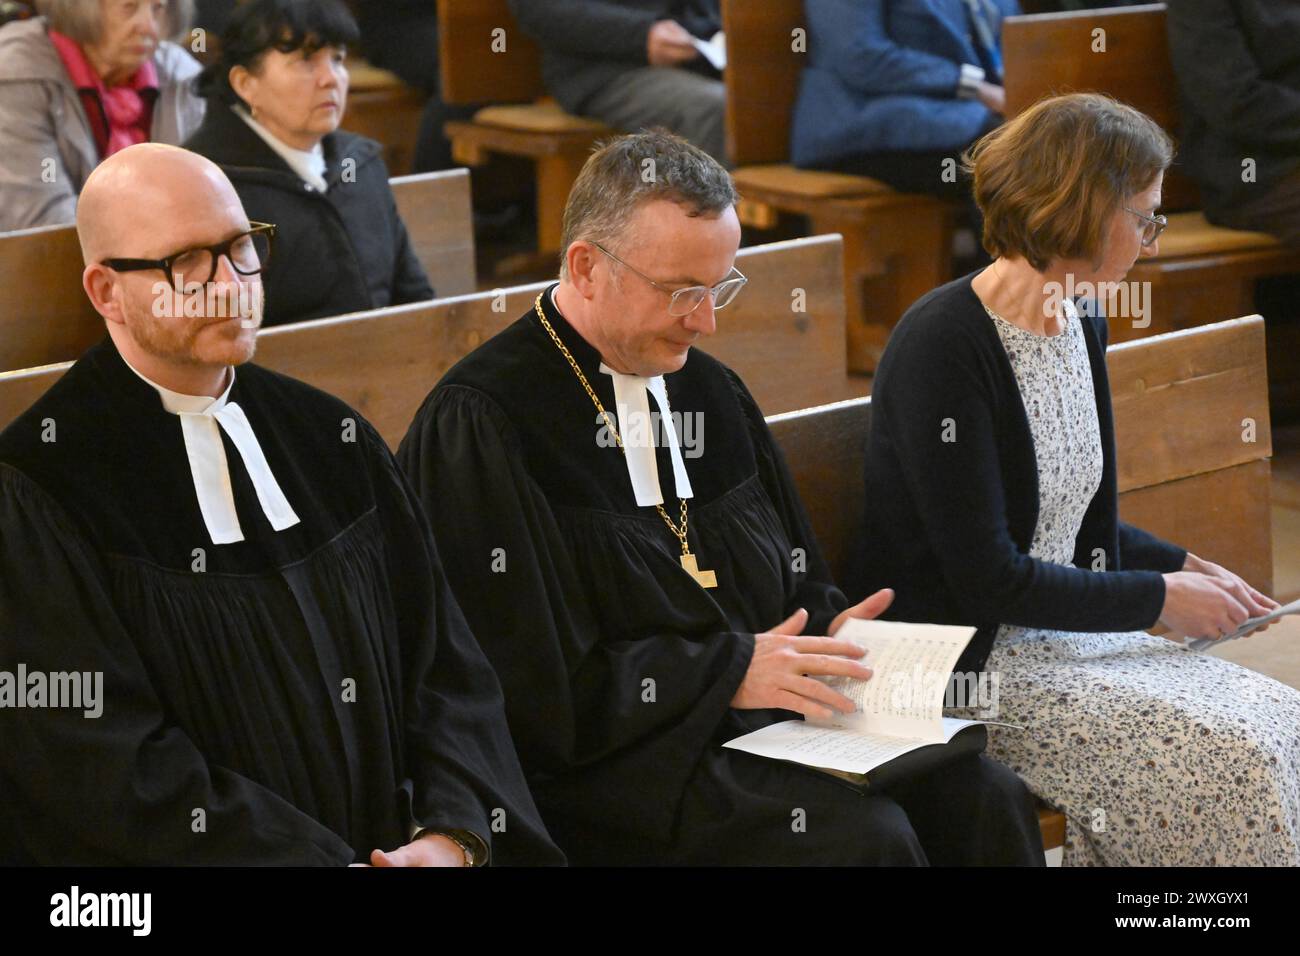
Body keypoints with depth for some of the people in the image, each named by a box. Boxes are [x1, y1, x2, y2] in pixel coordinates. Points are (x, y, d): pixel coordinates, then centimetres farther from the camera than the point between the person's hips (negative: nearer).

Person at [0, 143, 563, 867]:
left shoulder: (332, 439, 11)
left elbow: (445, 661, 9)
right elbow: (111, 771, -12)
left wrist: (452, 836, -9)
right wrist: (331, 863, -15)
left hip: (394, 848, 5)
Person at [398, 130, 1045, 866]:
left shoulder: (709, 390, 17)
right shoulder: (480, 422, -9)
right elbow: (531, 682, -14)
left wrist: (828, 638, 0)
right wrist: (728, 673, -15)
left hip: (767, 705, 7)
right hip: (613, 762, -7)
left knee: (984, 797, -15)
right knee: (862, 833, -28)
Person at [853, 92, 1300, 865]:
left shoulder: (1081, 324, 8)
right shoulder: (943, 345, -19)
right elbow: (987, 579, -20)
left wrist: (1187, 567, 5)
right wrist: (1159, 598, -12)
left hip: (1068, 624, 8)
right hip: (966, 661, -8)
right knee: (1235, 759, -22)